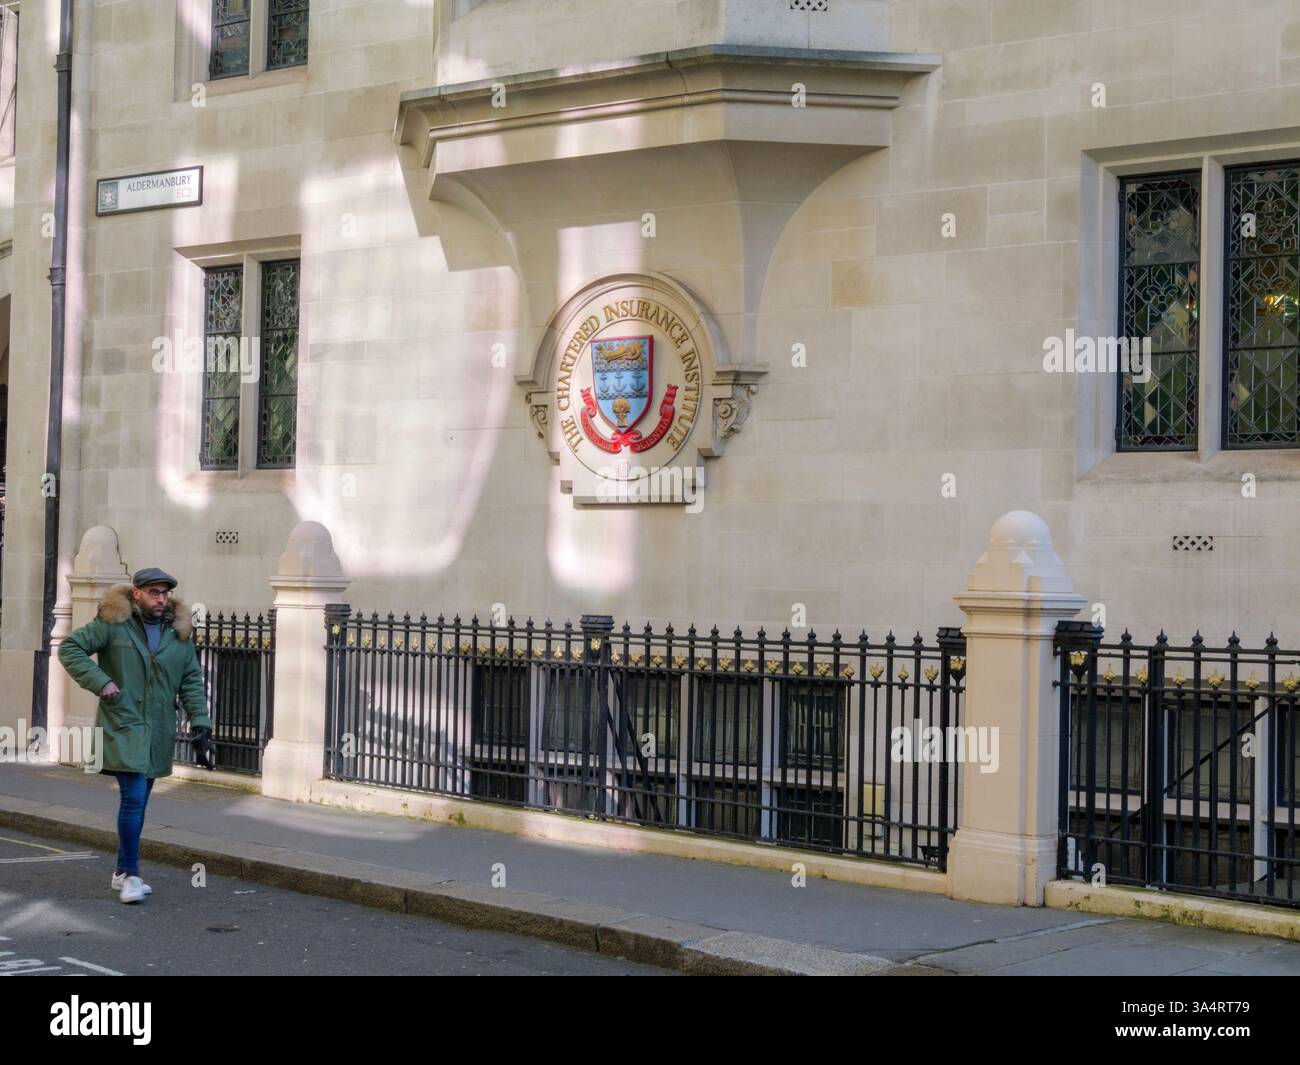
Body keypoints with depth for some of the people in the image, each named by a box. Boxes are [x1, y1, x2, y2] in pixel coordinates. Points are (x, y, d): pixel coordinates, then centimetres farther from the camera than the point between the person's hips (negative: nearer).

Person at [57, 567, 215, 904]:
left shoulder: (179, 632, 9)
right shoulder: (113, 624, -5)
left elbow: (191, 682, 12)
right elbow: (69, 647, -4)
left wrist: (200, 723, 3)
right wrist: (99, 681, -14)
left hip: (159, 732, 5)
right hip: (123, 726, -5)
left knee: (137, 800, 12)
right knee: (134, 797, -14)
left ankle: (122, 872, 23)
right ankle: (131, 874, -7)